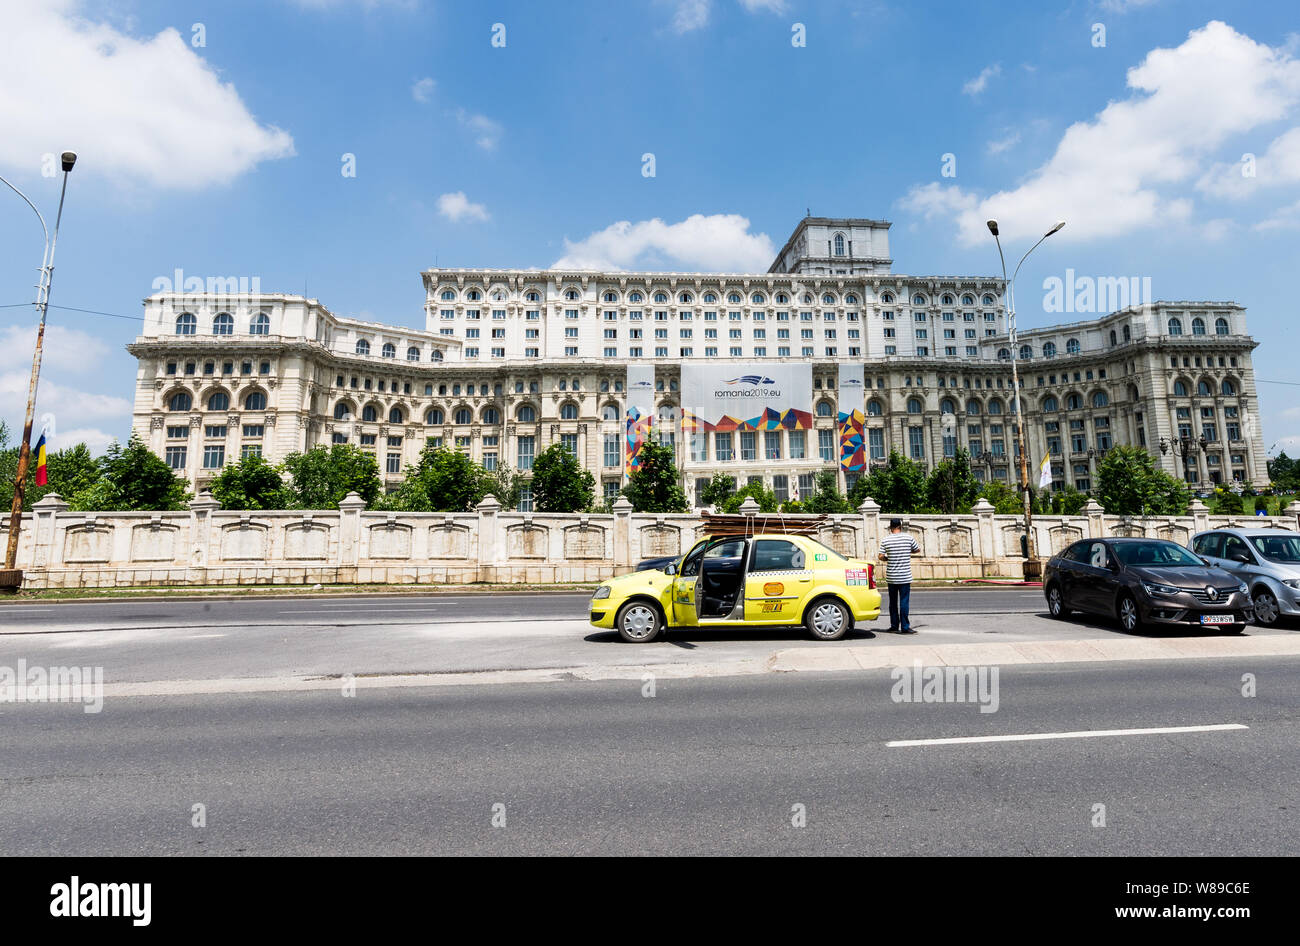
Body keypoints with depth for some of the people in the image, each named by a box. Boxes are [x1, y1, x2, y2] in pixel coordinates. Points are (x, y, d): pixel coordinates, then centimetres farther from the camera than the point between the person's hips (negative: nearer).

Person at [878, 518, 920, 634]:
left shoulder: (885, 540, -3)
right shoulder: (908, 537, -3)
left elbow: (881, 557, -6)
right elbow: (917, 550, 12)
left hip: (891, 576, 1)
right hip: (905, 576, -1)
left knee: (893, 602, 11)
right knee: (904, 601, 0)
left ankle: (894, 626, 15)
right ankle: (905, 627, 0)